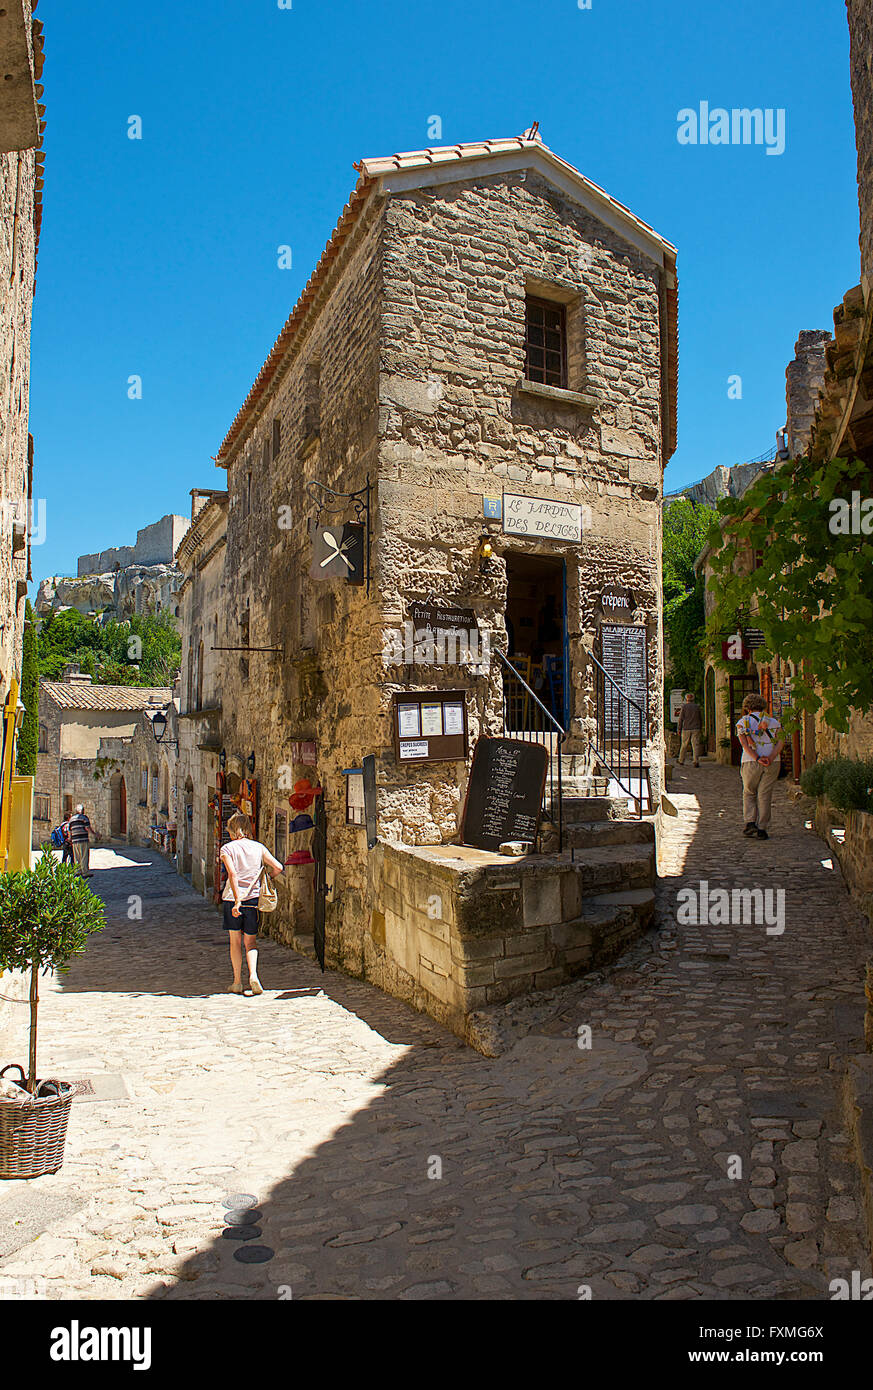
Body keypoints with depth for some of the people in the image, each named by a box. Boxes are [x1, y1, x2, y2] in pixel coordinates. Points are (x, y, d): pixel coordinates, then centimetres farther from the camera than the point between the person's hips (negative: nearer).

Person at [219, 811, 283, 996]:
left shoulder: (227, 848, -4)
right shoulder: (259, 847, 4)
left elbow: (233, 874, -18)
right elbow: (278, 867, -3)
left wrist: (237, 901, -21)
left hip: (232, 898, -2)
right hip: (253, 898, 2)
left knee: (235, 941, 13)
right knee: (251, 942, 12)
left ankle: (237, 982, 16)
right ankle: (253, 975, -9)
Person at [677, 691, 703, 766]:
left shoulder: (684, 706, -3)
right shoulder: (697, 707, 6)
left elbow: (680, 719, -5)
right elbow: (700, 719, 12)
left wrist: (679, 729, 1)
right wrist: (700, 728, 21)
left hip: (686, 729, -1)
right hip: (695, 729, 1)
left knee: (684, 745, 10)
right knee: (696, 745, -3)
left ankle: (681, 760, 24)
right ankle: (696, 761, -14)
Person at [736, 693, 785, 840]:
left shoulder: (743, 722, 7)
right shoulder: (774, 721, 12)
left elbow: (744, 743, -9)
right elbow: (780, 741, -3)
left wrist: (758, 758, -15)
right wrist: (770, 758, -15)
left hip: (750, 762, -1)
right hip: (772, 763, 1)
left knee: (749, 793, 17)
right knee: (764, 795, 6)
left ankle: (750, 822, 3)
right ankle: (762, 829, 4)